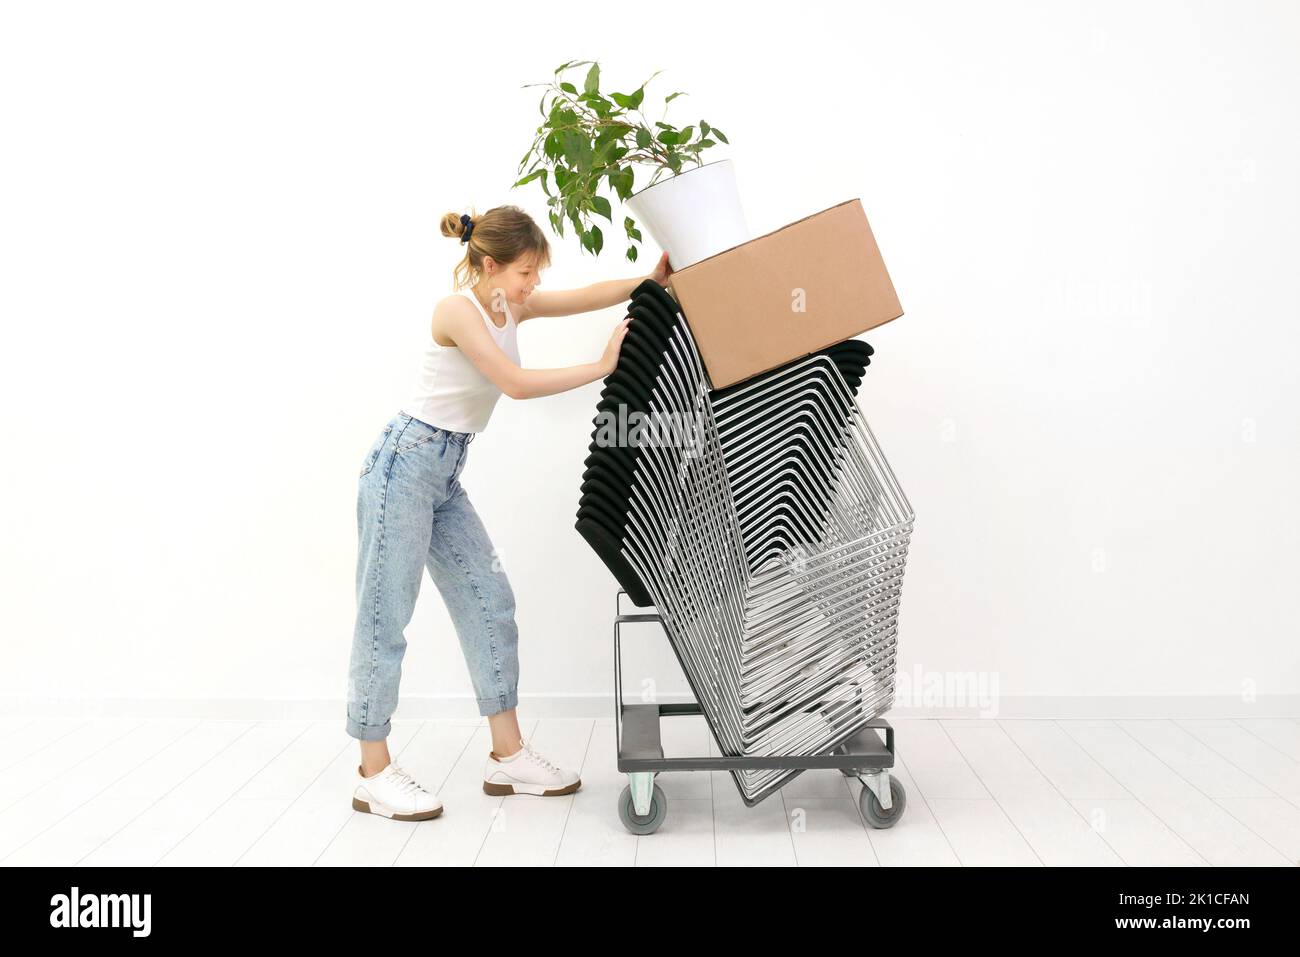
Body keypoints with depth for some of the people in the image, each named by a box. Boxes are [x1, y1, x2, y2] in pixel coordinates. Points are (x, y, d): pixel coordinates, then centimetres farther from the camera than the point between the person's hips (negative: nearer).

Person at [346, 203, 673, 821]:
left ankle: (507, 756, 14)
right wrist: (601, 367, -18)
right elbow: (516, 383, -23)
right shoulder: (458, 308, -16)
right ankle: (373, 775, 6)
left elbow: (588, 296, 10)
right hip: (404, 465, -9)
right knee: (385, 616, -3)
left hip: (445, 473, 9)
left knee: (489, 601, 7)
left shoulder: (510, 305, 9)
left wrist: (652, 280, -4)